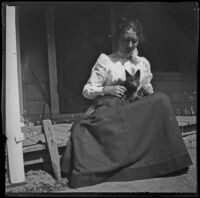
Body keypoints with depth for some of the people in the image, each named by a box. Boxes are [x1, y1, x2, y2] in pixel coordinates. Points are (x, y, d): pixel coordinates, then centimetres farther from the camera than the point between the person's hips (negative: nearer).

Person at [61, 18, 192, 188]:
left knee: (161, 99, -24)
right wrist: (107, 89, -19)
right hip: (110, 114, -3)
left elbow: (147, 90, 25)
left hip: (137, 113, 3)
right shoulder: (106, 60, 3)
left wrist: (149, 91, 0)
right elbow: (87, 91, 0)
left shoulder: (143, 63, 17)